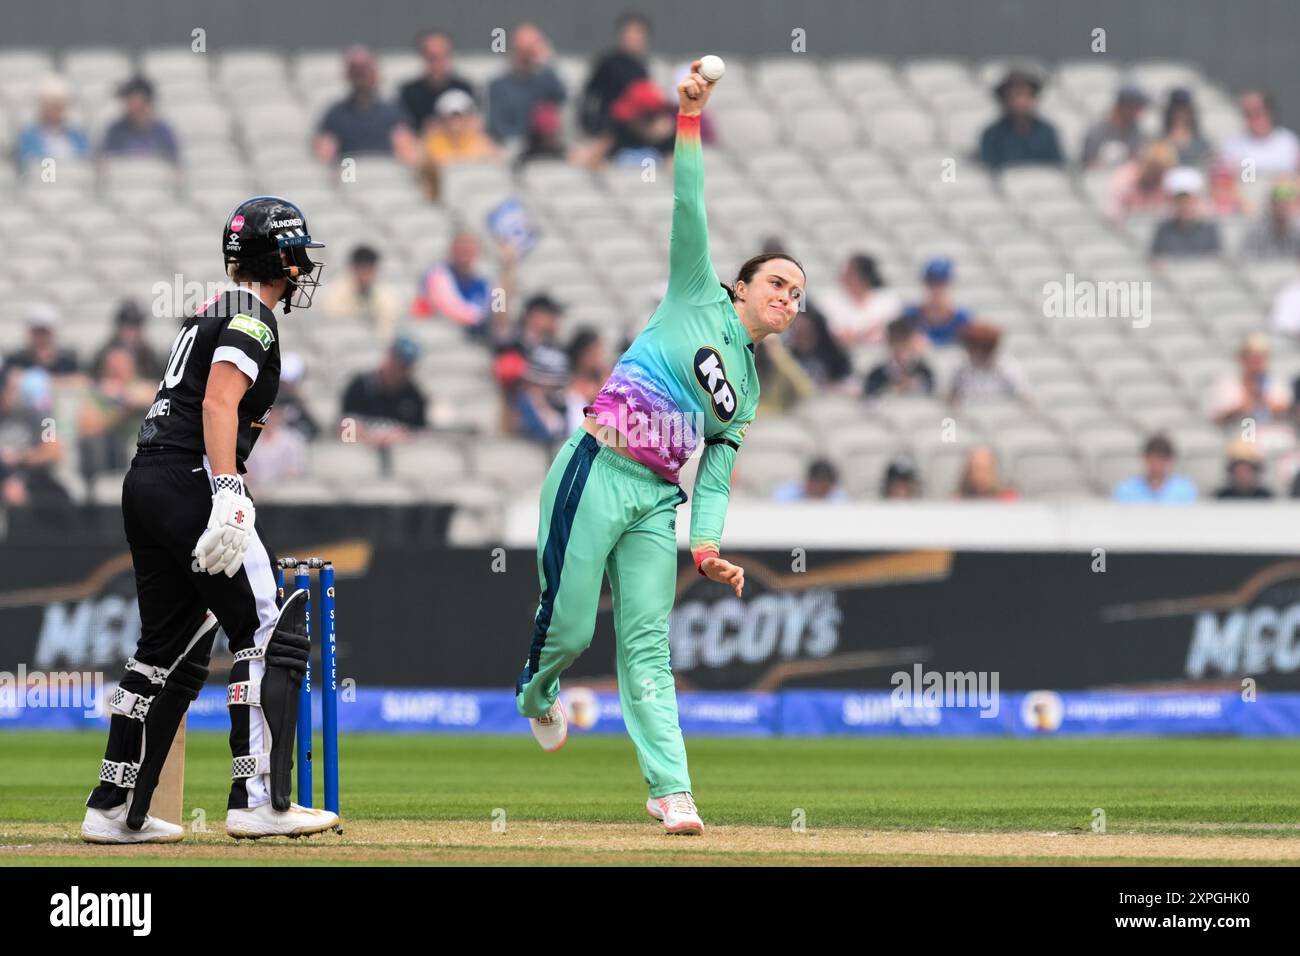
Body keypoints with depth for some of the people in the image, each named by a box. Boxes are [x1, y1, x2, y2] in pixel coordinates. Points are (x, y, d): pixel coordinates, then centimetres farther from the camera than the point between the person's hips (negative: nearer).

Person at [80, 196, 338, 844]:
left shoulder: (212, 312, 23)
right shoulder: (252, 317, -7)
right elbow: (219, 405, -20)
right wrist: (227, 495, -30)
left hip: (145, 484, 10)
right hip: (188, 481, -10)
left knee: (170, 648, 14)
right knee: (272, 630, -9)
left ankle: (114, 810, 13)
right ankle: (258, 799, -17)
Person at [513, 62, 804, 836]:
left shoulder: (748, 387, 20)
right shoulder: (698, 298, 7)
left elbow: (717, 473, 15)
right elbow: (689, 207, -3)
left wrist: (708, 547, -2)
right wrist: (690, 117, -13)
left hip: (658, 502, 5)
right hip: (596, 475, -5)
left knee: (648, 647, -2)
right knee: (569, 627, -4)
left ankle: (672, 792, -9)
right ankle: (537, 696, 30)